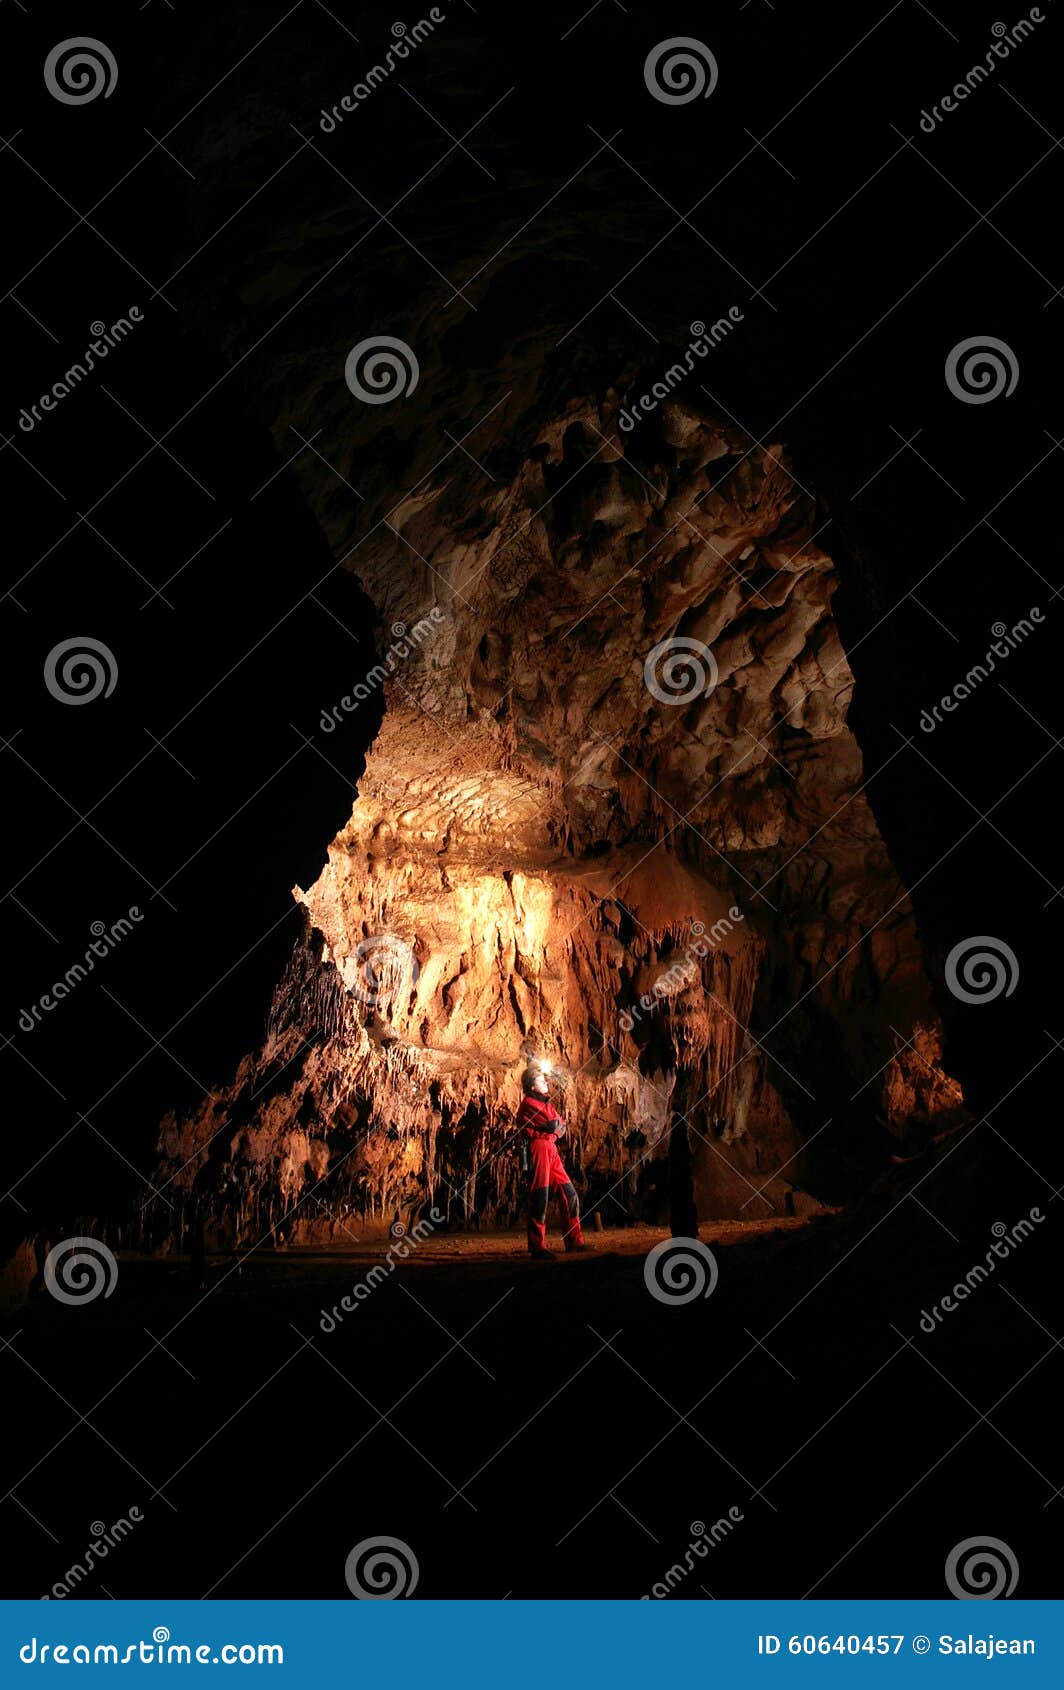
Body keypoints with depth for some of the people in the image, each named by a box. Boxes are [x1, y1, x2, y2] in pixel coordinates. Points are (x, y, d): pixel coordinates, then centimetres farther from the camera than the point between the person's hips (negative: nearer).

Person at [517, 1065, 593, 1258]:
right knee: (540, 1199, -9)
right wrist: (555, 1126, 6)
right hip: (538, 1148, -9)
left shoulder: (545, 1102, 22)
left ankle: (573, 1240, 16)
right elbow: (552, 1126, -13)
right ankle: (537, 1248, -8)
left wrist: (556, 1126, -4)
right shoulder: (529, 1104, -7)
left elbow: (561, 1126, 14)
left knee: (570, 1194, 9)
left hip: (552, 1150, 9)